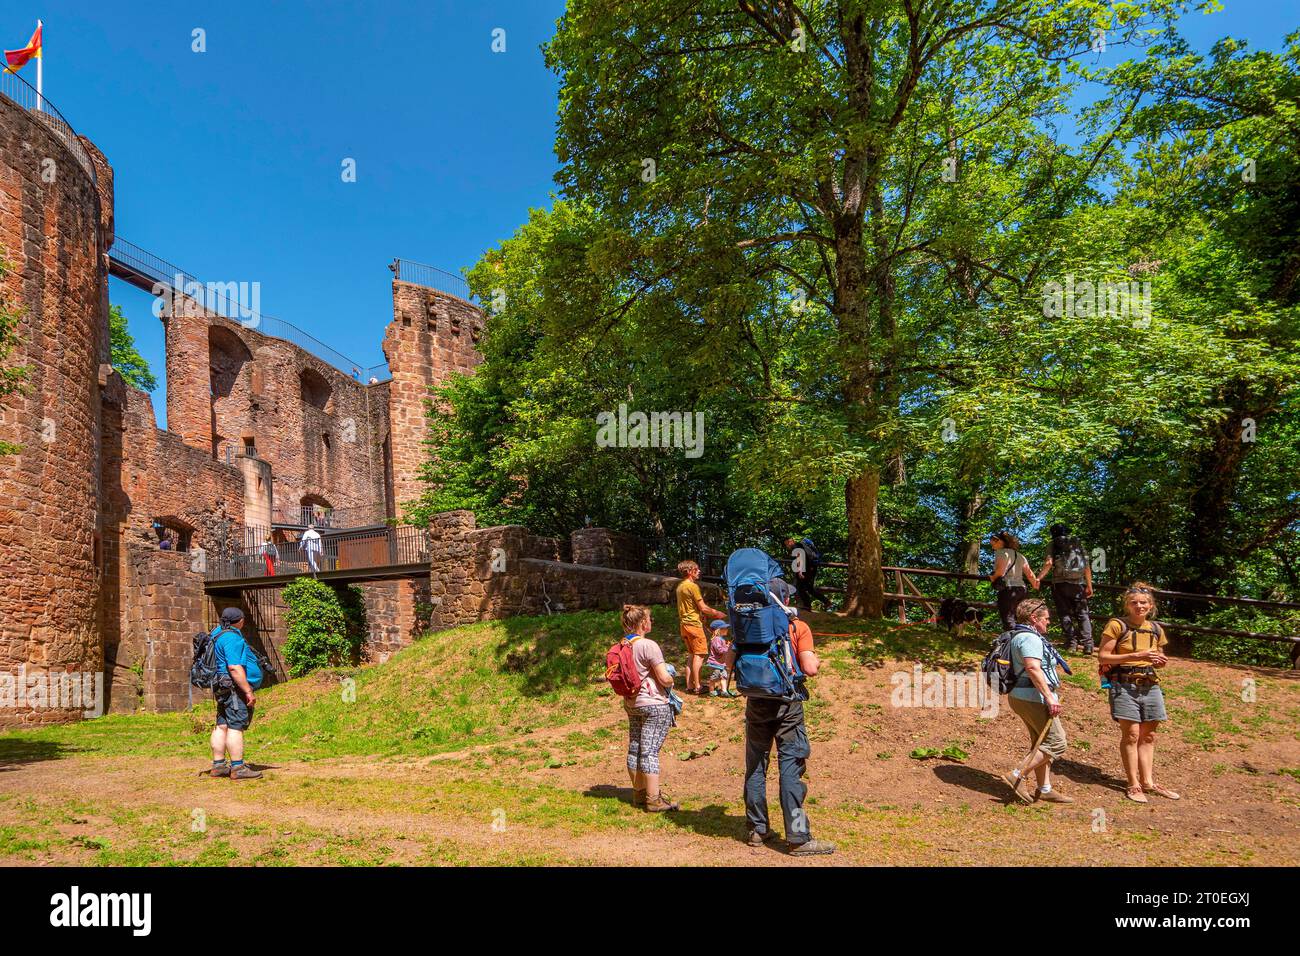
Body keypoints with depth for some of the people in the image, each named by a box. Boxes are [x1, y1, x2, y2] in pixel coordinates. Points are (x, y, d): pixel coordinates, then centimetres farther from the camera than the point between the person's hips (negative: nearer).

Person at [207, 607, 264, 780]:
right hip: (235, 688, -11)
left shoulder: (219, 633, 13)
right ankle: (238, 768, -11)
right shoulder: (232, 638, -18)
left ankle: (218, 765, 15)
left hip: (222, 688, 11)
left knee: (222, 726, 11)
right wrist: (249, 691, -24)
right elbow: (235, 668, -25)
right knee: (236, 727, -10)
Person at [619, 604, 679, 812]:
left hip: (631, 705, 8)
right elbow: (664, 678, -19)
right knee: (650, 752, -5)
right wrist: (671, 680, 1)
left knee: (634, 748, 13)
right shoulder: (648, 646, -18)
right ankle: (653, 800, 0)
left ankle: (639, 793, 25)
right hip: (654, 705, -8)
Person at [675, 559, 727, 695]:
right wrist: (718, 614, 1)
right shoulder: (692, 586, -14)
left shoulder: (680, 587, 14)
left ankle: (689, 685, 13)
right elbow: (704, 608, -14)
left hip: (684, 624, 9)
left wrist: (710, 615, 20)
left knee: (691, 655, 14)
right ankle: (697, 686, -7)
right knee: (699, 655, -6)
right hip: (694, 623, -9)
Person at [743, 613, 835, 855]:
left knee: (755, 766, 13)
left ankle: (757, 830, 21)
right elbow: (810, 669, -15)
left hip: (756, 702, 3)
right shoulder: (798, 628, -8)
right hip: (787, 703, -3)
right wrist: (815, 661, 7)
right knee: (791, 767, 0)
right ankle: (798, 838, 3)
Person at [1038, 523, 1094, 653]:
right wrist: (1089, 585, 15)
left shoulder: (1053, 544, 8)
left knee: (1065, 613, 4)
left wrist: (1038, 578, -6)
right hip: (1078, 583, 2)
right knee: (1082, 613, 3)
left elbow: (1049, 563, -8)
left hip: (1060, 582, -2)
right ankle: (1087, 644, -9)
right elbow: (1087, 566, 11)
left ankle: (1071, 642, -4)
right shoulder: (1078, 543, 16)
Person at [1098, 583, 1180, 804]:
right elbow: (1103, 657, -11)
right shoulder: (1117, 625, -7)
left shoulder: (1155, 629, 10)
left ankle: (1148, 781, 16)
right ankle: (1134, 785, 0)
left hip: (1150, 686, 5)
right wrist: (1136, 655, -18)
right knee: (1131, 734, -6)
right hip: (1125, 685, -5)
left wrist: (1160, 661, 0)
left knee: (1148, 736, 8)